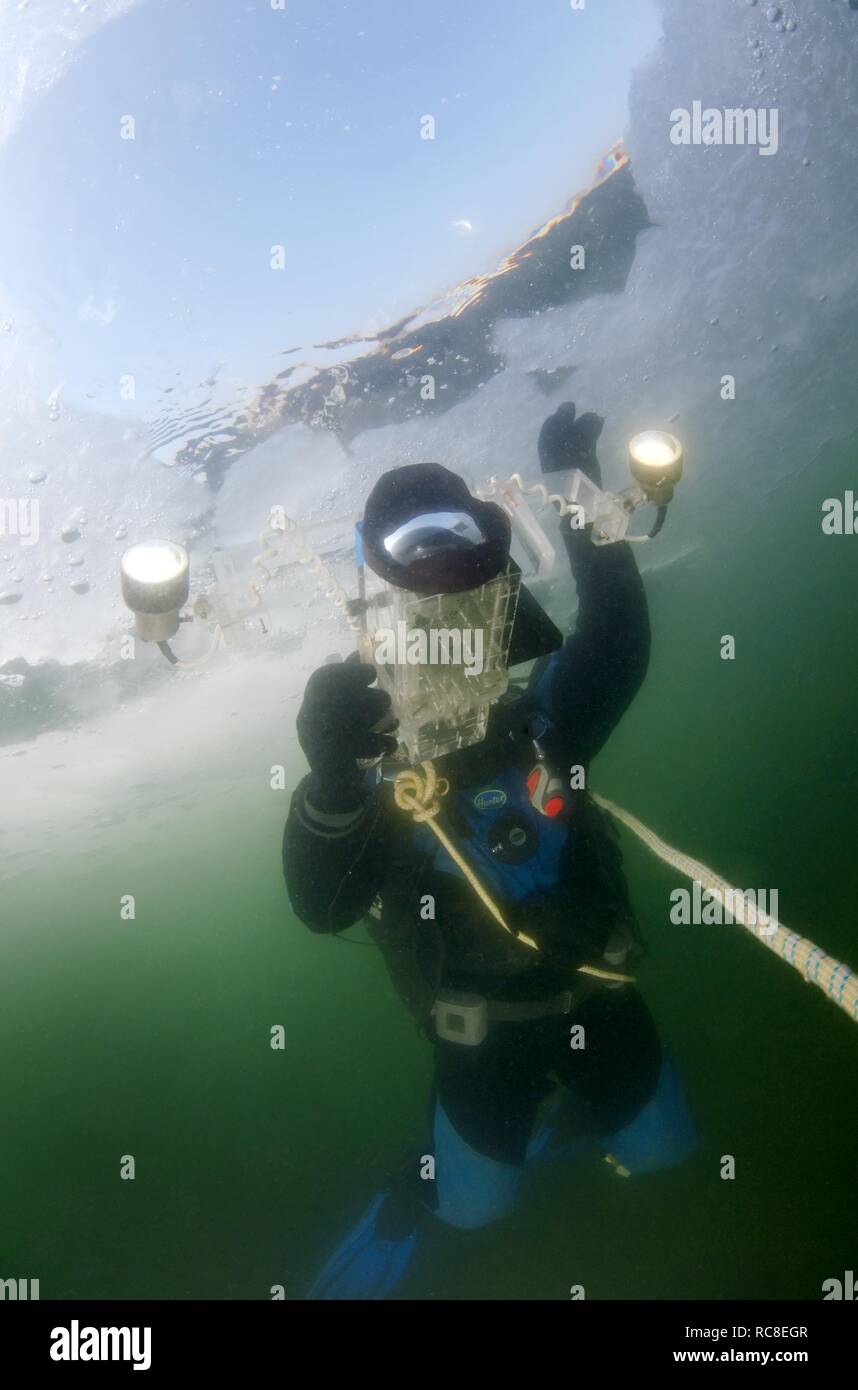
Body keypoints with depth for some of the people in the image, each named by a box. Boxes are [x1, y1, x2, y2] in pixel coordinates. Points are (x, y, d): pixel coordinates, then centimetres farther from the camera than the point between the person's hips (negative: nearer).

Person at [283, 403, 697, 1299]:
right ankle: (412, 1198, 49)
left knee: (658, 1150, 20)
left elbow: (615, 648, -32)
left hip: (594, 997, 2)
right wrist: (331, 784, -54)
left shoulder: (539, 717, -15)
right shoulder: (373, 762, -21)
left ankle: (553, 1125, 49)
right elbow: (321, 910, -34)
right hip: (480, 1033, -2)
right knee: (474, 1206, 15)